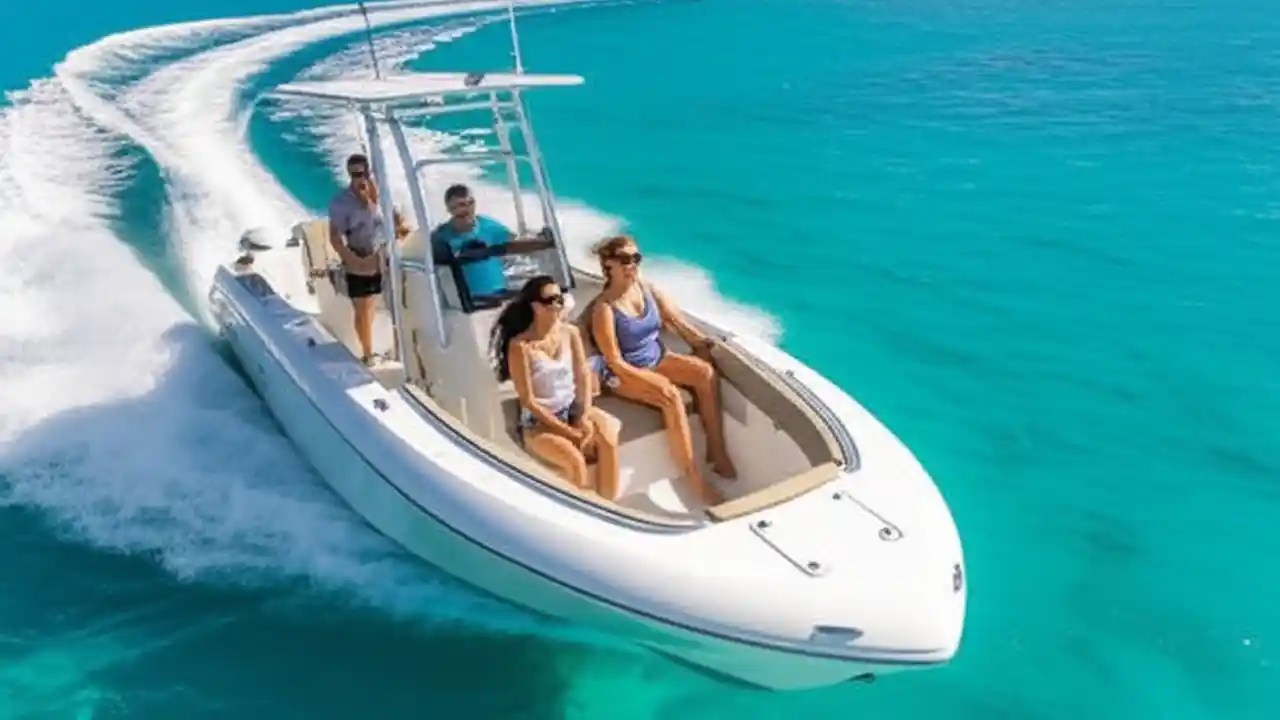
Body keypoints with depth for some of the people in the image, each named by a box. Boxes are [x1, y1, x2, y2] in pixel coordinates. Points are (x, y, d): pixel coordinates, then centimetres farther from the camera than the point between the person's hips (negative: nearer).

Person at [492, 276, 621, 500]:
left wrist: (584, 418, -13)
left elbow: (583, 376, 2)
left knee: (608, 437, -25)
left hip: (573, 409, 5)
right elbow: (527, 400, -16)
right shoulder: (520, 345, -17)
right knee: (574, 460, -31)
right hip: (538, 421, -5)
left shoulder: (570, 332, 0)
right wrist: (569, 432, -17)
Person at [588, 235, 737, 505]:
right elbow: (615, 362, -20)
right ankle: (694, 475, -26)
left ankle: (716, 450, -12)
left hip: (657, 358, 7)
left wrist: (706, 342, -6)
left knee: (706, 371, -17)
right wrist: (654, 381, -27)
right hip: (625, 373, -6)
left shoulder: (648, 289, 0)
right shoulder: (604, 308, -19)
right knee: (670, 395, -32)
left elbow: (680, 324, 5)